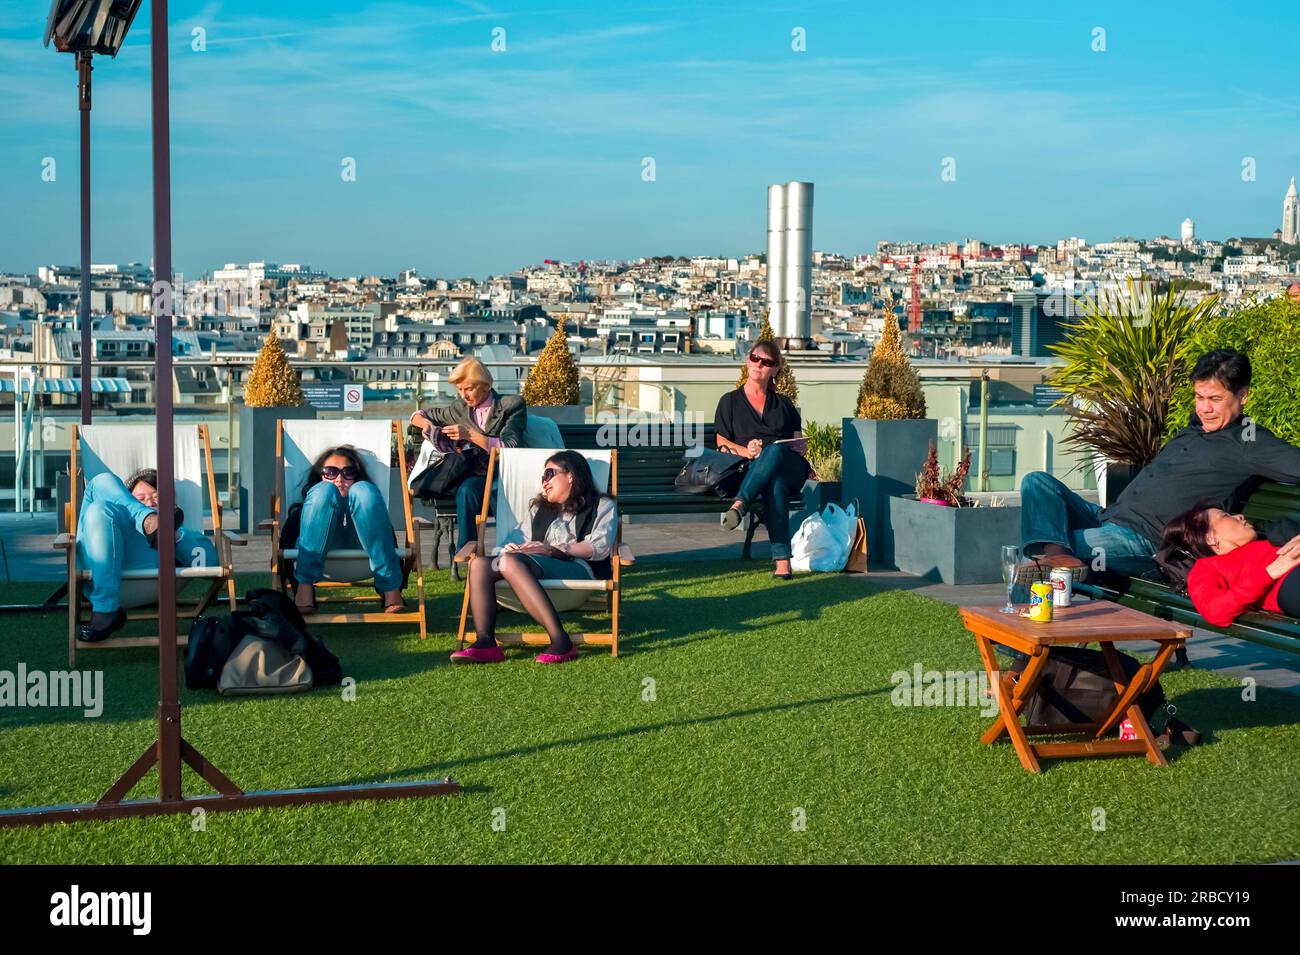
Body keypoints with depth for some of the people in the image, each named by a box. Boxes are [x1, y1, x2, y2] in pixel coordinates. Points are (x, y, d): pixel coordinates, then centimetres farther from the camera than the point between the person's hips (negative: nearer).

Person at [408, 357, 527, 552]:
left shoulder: (512, 405, 3)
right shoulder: (460, 409, 17)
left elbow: (510, 449, -10)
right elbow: (418, 415, 29)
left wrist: (470, 434, -16)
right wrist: (426, 423, 4)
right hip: (473, 477, 4)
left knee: (467, 490, -35)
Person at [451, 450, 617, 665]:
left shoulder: (602, 506, 19)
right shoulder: (539, 508, 39)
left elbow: (600, 547, 1)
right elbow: (519, 537, 25)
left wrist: (555, 549, -10)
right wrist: (511, 547, -1)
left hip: (580, 569, -6)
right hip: (535, 568, 6)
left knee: (510, 562, -35)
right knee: (480, 563, -22)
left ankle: (560, 641, -45)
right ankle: (485, 641, -38)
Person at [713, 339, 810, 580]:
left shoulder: (783, 404, 28)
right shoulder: (730, 401, 21)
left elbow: (800, 442, 23)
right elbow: (721, 443, 11)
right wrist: (745, 451, -11)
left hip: (790, 469, 1)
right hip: (749, 470, -1)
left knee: (775, 451, -39)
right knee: (775, 482, -42)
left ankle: (739, 505, -56)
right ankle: (782, 560, -56)